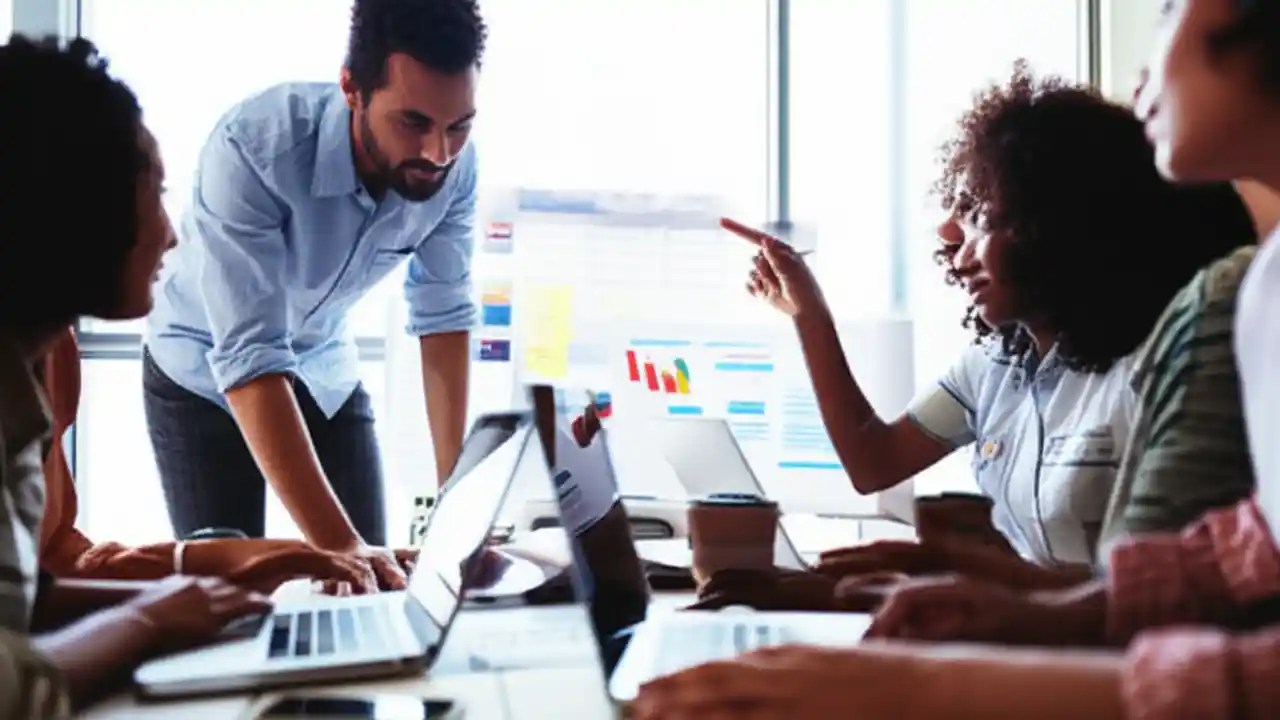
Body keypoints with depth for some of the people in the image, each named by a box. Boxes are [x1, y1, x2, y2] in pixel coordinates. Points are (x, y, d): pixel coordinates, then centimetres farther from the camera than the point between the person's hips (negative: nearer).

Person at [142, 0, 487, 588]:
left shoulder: (454, 164, -22)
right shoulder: (255, 146, -37)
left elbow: (443, 318, -13)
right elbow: (248, 360, -40)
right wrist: (335, 543, -47)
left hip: (324, 370, 4)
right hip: (205, 373, -4)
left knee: (374, 578, -1)